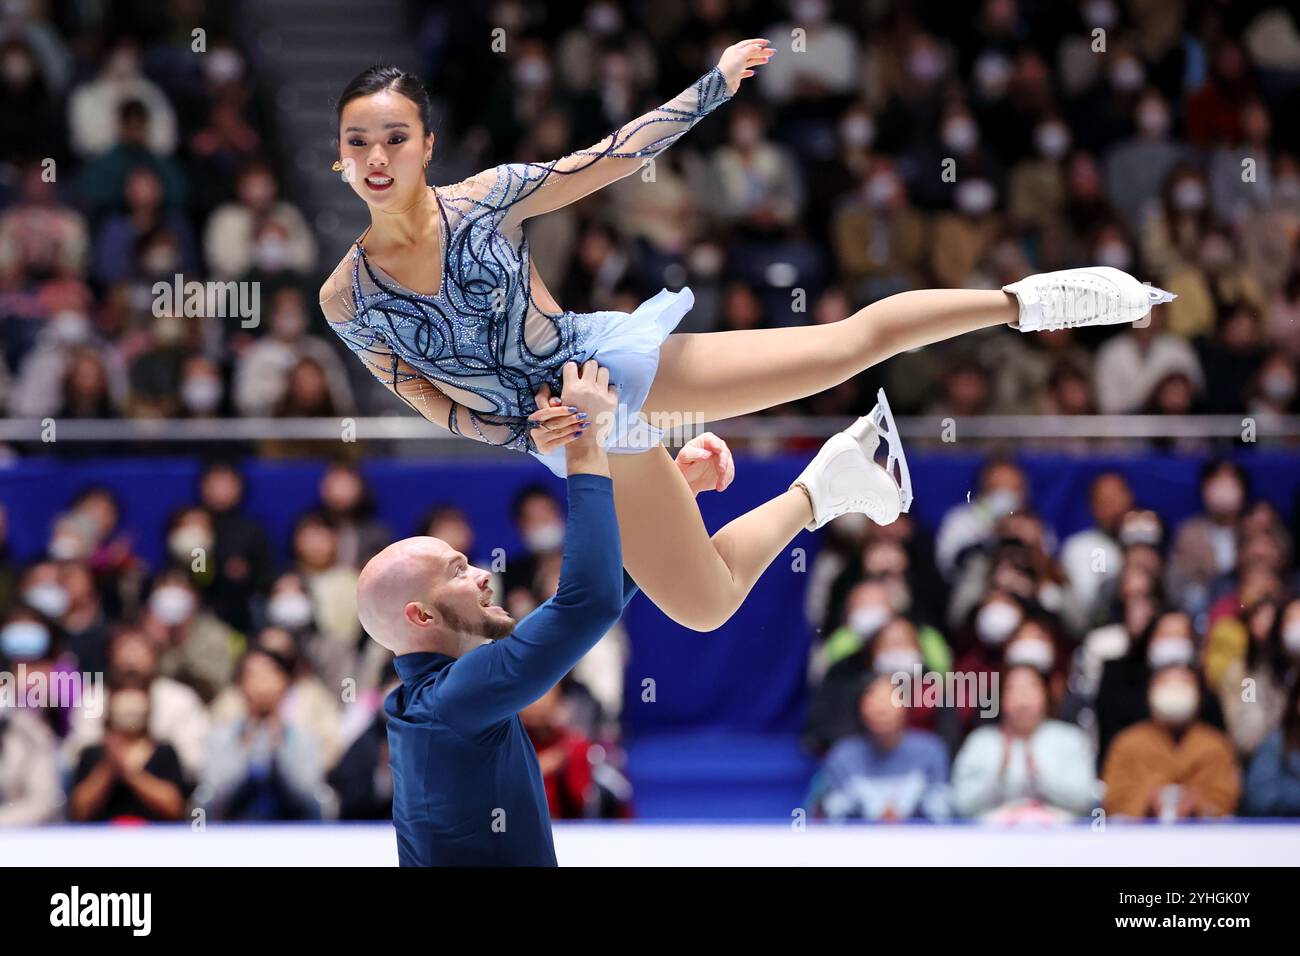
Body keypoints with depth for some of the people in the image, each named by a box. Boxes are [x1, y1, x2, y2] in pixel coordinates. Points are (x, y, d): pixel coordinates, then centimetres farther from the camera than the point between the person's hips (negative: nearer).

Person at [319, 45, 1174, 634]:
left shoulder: (486, 199, -15)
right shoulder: (347, 302, -11)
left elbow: (612, 156, -4)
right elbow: (429, 400, 1)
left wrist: (718, 83, -3)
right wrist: (525, 434, -13)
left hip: (618, 362, -2)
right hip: (583, 441, 2)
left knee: (854, 340, -5)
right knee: (706, 605, 6)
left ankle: (1030, 300, 15)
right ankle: (826, 490, 31)